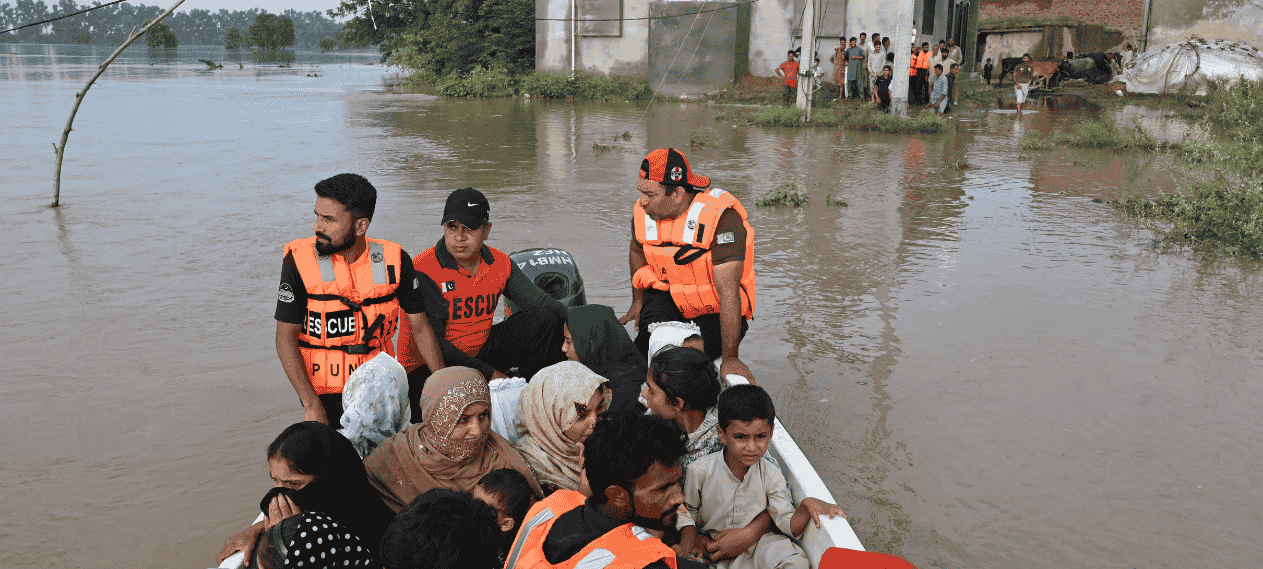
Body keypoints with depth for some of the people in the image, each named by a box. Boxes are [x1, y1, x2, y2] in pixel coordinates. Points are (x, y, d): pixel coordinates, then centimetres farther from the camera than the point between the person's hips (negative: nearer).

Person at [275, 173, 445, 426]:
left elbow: (420, 328, 4)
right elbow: (285, 338, -8)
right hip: (323, 394, -2)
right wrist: (312, 405, -16)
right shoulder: (300, 260, -10)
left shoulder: (394, 260, -6)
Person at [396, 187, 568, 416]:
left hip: (480, 351, 6)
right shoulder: (424, 270, -19)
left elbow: (542, 303, 1)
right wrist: (489, 374, -25)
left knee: (545, 322, -8)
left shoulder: (500, 264, -2)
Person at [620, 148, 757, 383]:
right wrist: (638, 301, 25)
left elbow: (728, 293, -30)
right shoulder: (642, 213, -9)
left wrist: (730, 358, -31)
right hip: (666, 296, 4)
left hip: (716, 313, -4)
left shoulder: (721, 217, -27)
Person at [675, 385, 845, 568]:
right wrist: (685, 547, -17)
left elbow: (789, 525, -10)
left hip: (757, 541, 0)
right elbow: (687, 512, -1)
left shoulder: (771, 475, -12)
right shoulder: (701, 471, -17)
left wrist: (806, 506, -30)